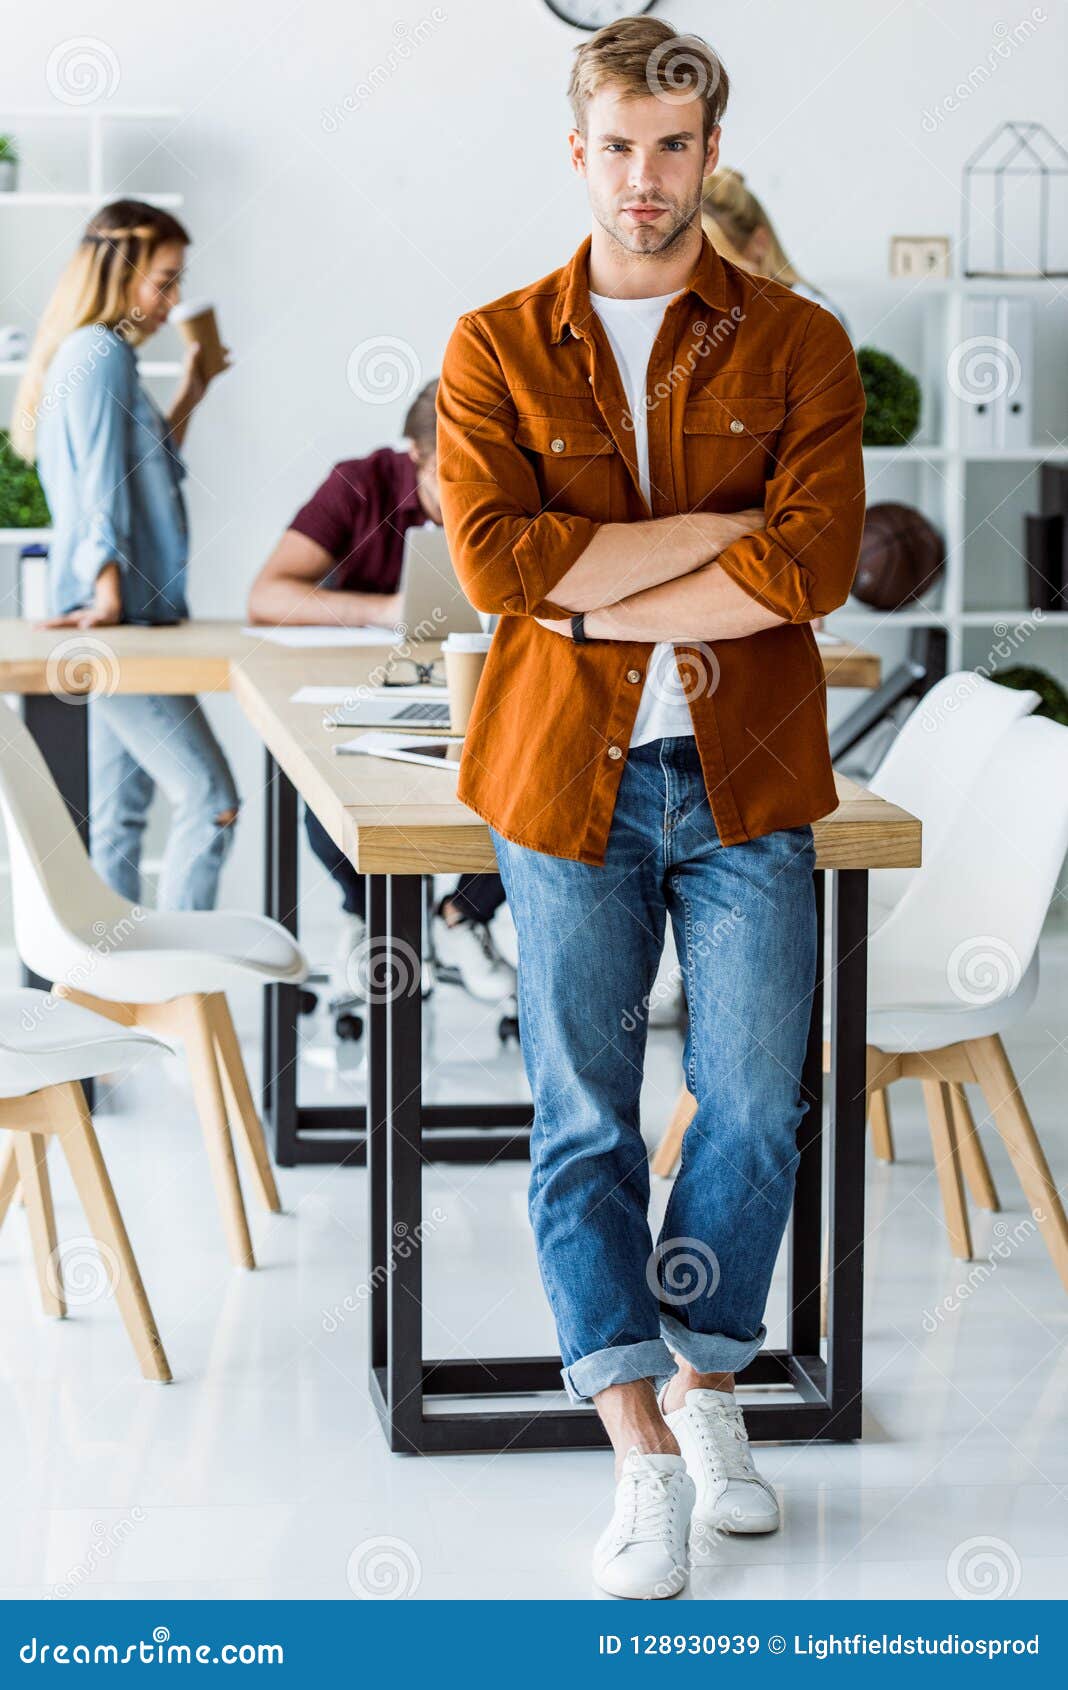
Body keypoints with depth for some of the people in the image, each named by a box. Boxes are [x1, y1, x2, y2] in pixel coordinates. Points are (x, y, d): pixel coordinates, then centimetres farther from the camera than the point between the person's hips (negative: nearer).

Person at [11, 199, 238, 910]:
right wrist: (107, 594, -24)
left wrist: (187, 400, 22)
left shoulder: (99, 355, 18)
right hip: (121, 626, -11)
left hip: (131, 621, 11)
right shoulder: (101, 353, -11)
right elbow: (102, 487, -19)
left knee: (121, 815, 11)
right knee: (211, 802, -12)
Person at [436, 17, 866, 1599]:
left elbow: (816, 563, -11)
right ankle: (643, 1450, 7)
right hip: (568, 775, 0)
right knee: (585, 1121, 0)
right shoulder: (495, 348, 5)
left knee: (754, 1104, 2)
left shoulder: (797, 345, 4)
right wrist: (719, 528, -13)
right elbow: (493, 556, -11)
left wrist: (599, 602, -13)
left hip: (746, 776, 0)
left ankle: (704, 1382, 23)